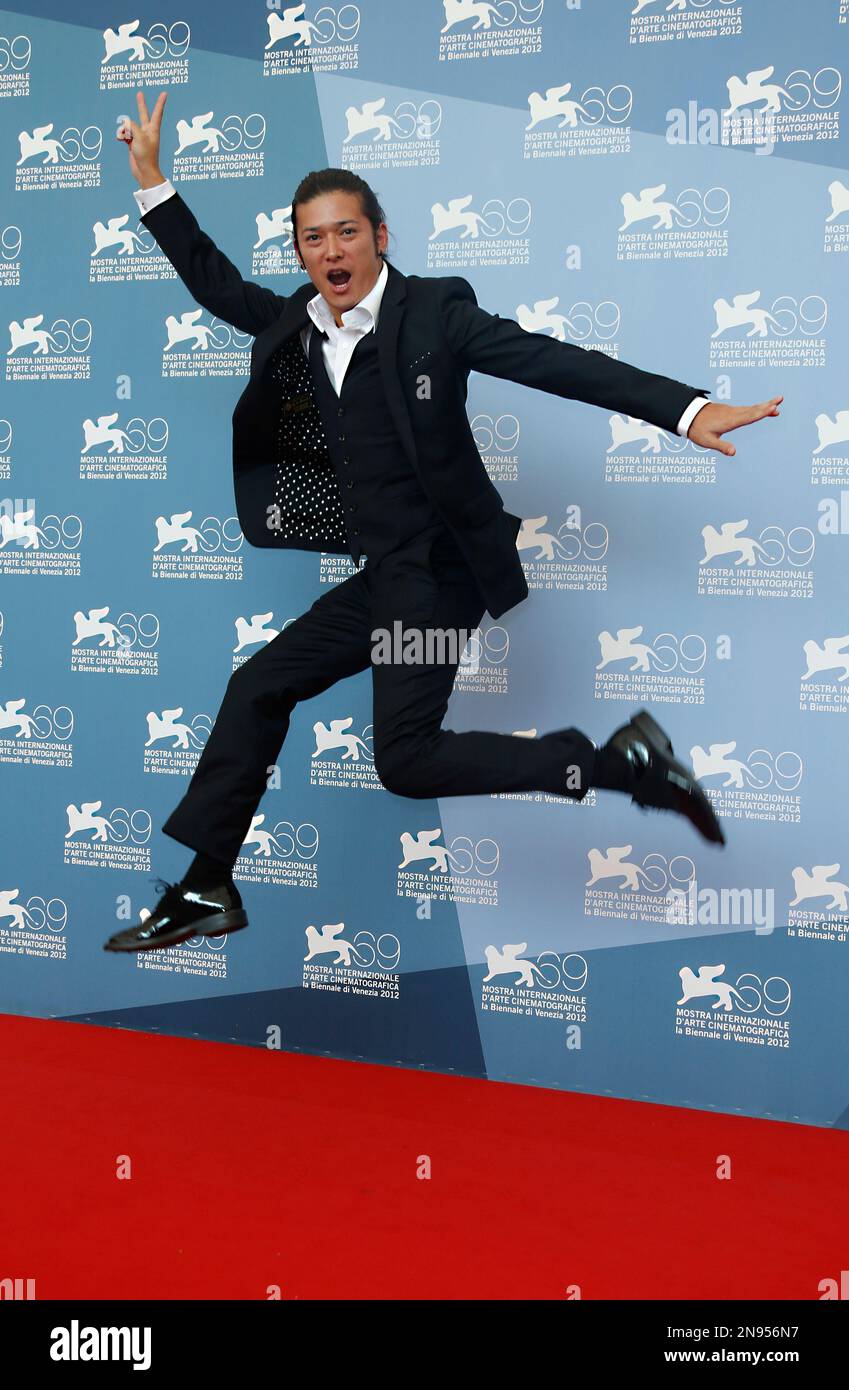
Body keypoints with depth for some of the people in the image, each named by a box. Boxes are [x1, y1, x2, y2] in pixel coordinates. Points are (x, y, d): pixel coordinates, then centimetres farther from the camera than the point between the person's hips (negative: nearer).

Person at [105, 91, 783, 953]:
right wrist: (150, 176, 19)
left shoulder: (434, 309, -10)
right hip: (381, 576, 8)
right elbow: (214, 283, 23)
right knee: (257, 689, 10)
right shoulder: (295, 324, 8)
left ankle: (616, 762, -4)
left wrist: (684, 409, -25)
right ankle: (205, 890, 22)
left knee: (406, 760, -15)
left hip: (438, 569, -8)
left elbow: (553, 361, -17)